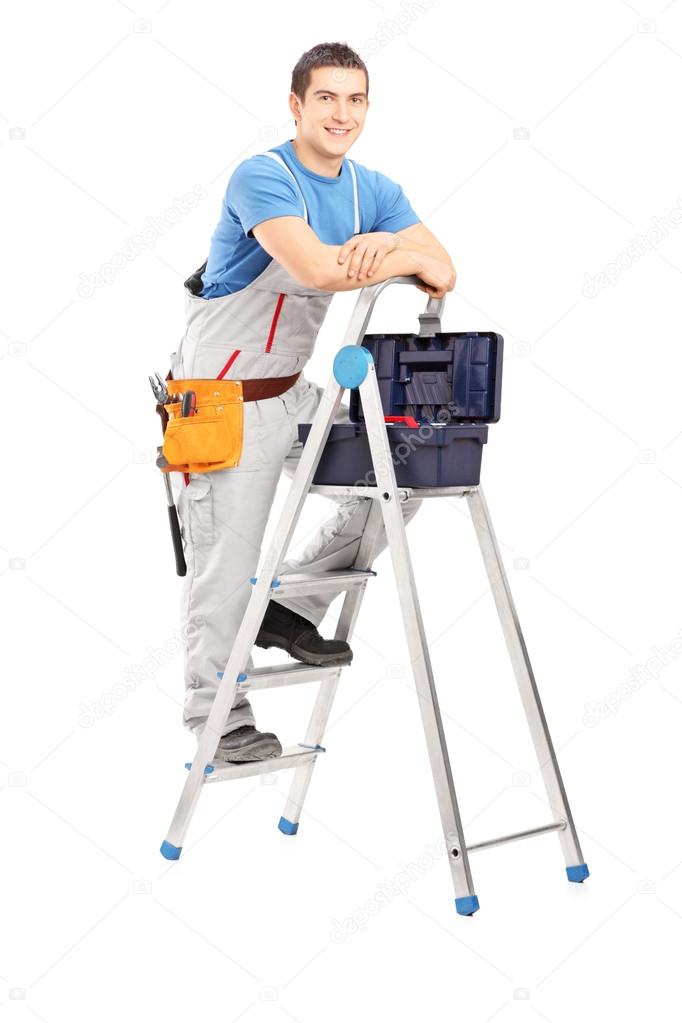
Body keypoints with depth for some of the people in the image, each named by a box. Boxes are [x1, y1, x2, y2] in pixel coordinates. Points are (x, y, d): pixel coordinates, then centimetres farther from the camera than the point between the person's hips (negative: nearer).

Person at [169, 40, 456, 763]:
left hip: (293, 393, 7)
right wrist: (406, 257, -19)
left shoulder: (373, 191, 5)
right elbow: (319, 268, -34)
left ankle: (291, 607, 12)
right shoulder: (261, 177, -18)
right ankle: (216, 719, 13)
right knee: (226, 563, -2)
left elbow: (443, 275, -4)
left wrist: (384, 244, -24)